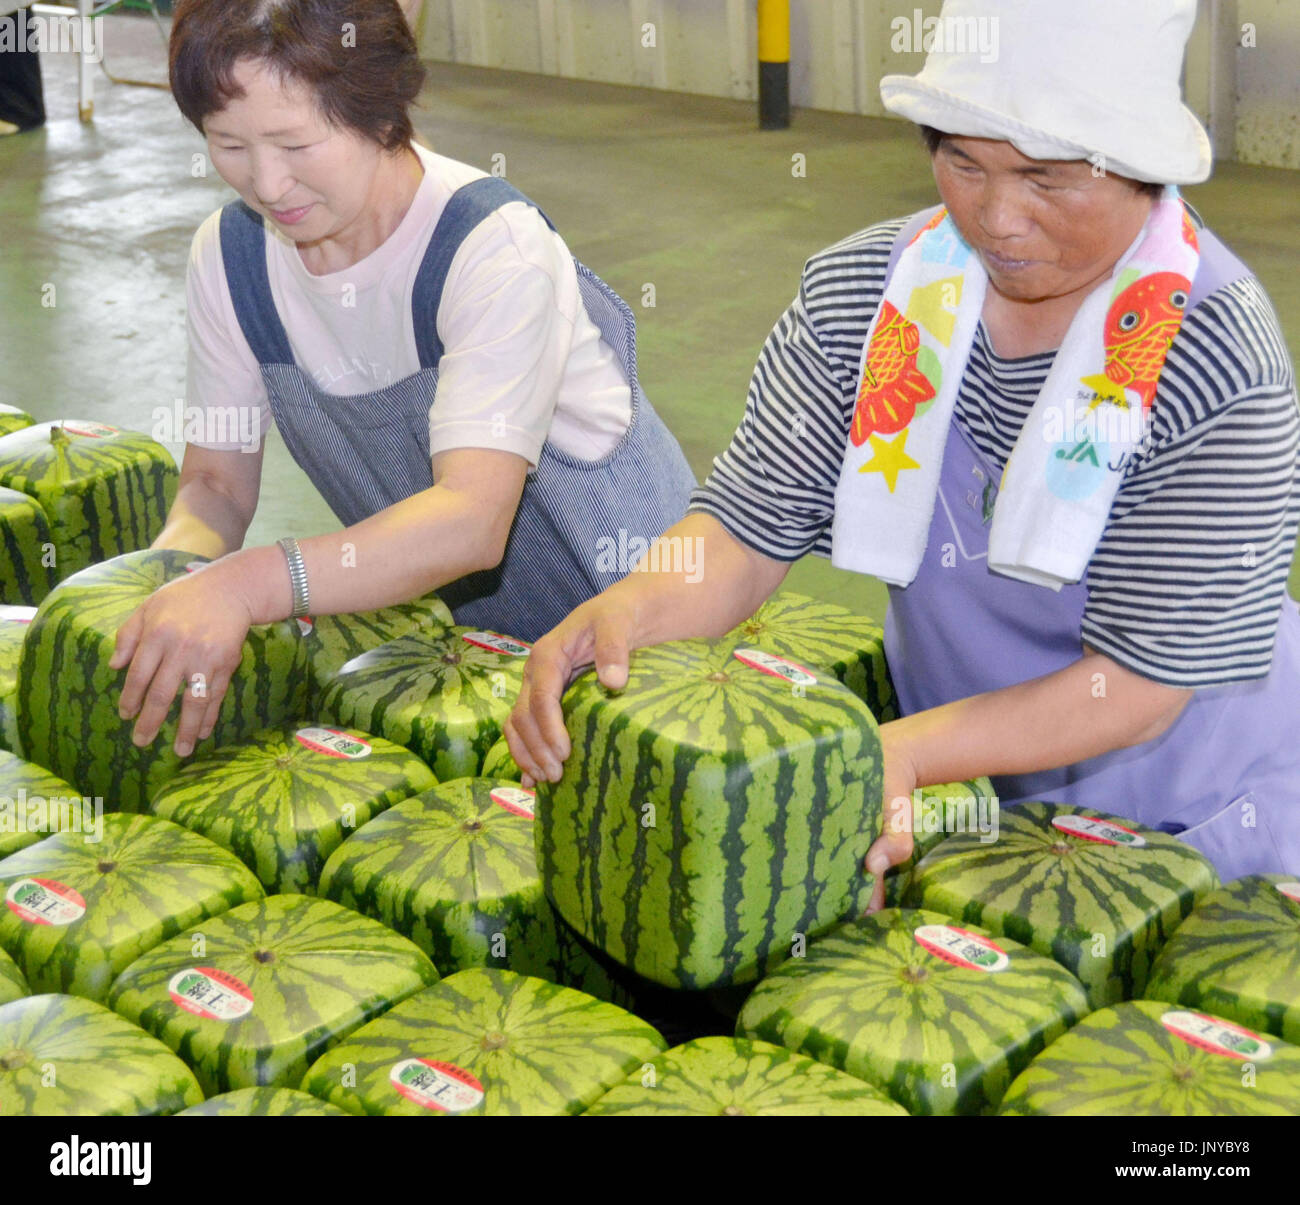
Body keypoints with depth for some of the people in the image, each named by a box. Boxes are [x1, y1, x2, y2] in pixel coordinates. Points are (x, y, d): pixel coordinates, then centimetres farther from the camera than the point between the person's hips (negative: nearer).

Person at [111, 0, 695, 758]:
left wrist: (245, 585, -49)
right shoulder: (230, 254, -6)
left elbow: (471, 522, -37)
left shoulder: (494, 246, -25)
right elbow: (217, 482, 1)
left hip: (616, 606, -6)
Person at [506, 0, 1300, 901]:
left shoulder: (1220, 360, -26)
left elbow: (1145, 685, -25)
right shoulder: (864, 291, -11)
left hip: (1189, 819, -3)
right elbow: (751, 527, -12)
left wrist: (905, 751, -39)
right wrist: (631, 607, -35)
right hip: (959, 783, 4)